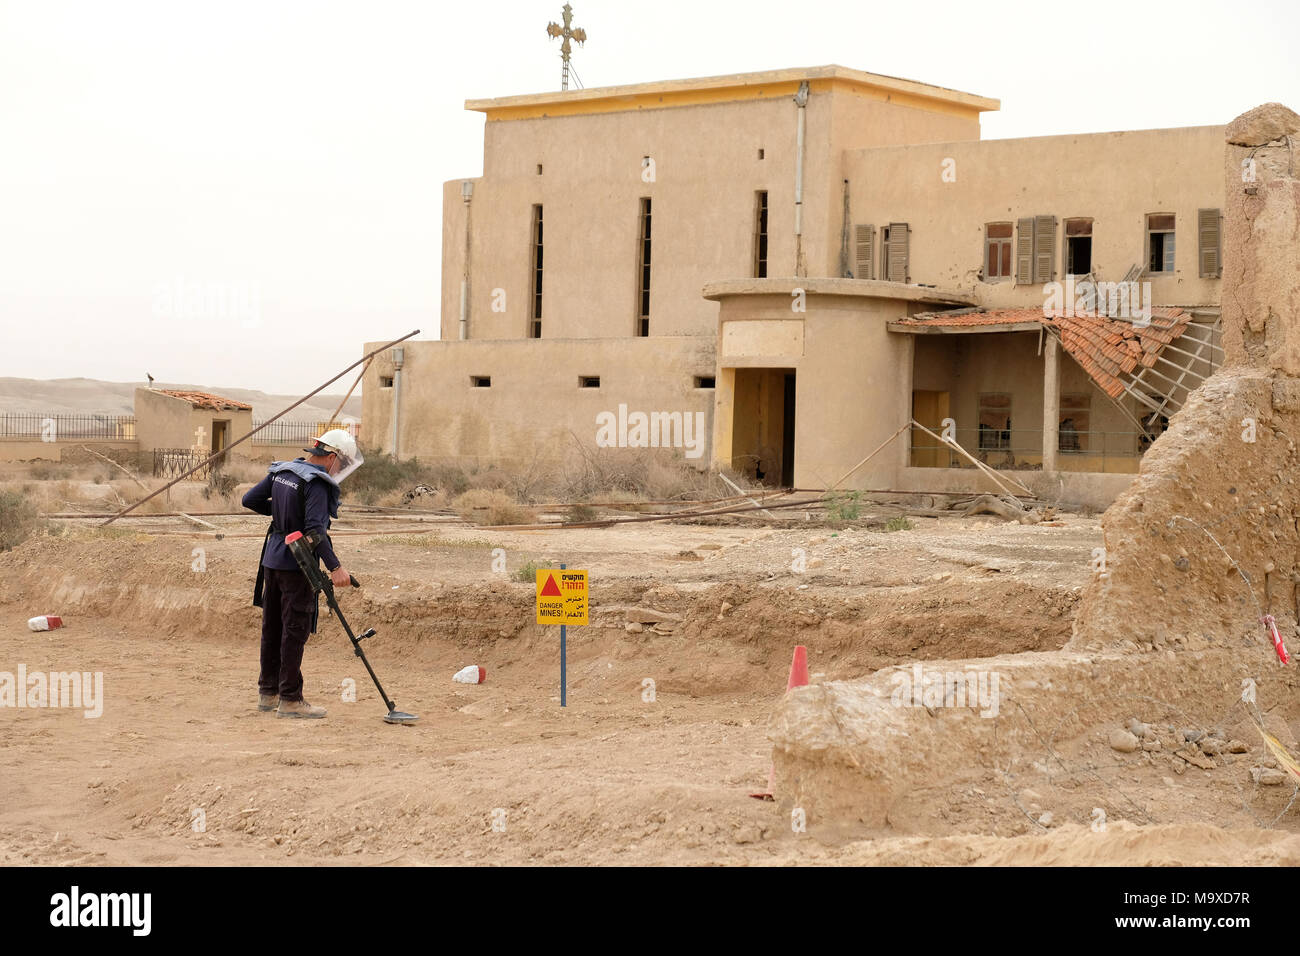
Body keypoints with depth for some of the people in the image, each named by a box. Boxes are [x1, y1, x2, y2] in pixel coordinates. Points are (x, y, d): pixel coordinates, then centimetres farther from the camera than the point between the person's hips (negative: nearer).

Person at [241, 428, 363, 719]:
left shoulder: (281, 471, 8)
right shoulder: (317, 483, -17)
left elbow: (250, 500, 14)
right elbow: (315, 529, -26)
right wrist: (335, 567, -28)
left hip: (272, 559, 8)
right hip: (296, 564, -8)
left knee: (272, 627, 15)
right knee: (295, 630, -2)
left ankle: (268, 693, 24)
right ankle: (290, 700, 0)